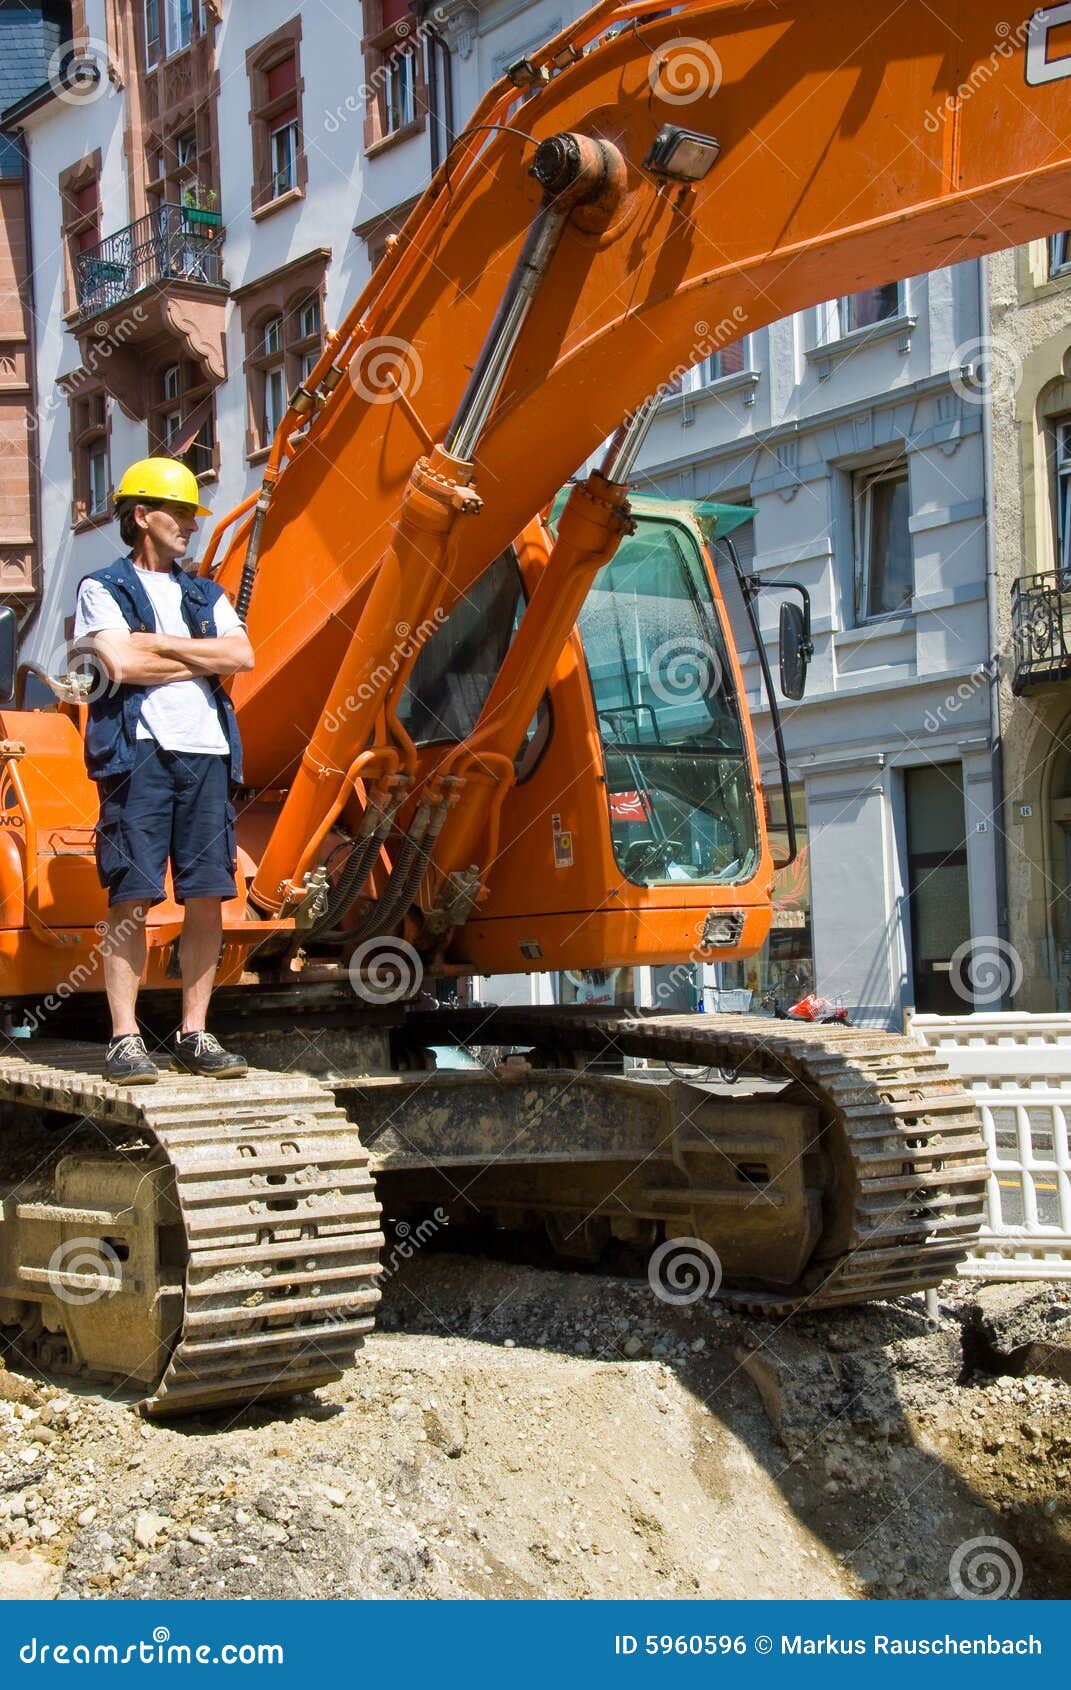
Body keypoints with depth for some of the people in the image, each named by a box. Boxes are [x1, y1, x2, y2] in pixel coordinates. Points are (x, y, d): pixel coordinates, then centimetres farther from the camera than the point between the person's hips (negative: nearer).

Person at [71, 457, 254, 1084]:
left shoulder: (206, 595, 22)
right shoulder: (103, 589, 8)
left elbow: (241, 655, 4)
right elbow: (121, 663, -10)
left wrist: (159, 644, -2)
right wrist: (201, 658, 0)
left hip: (207, 753, 4)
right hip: (140, 752, -4)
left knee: (207, 897, 0)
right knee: (132, 897, -7)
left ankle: (195, 1035, 7)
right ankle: (125, 1039, -5)